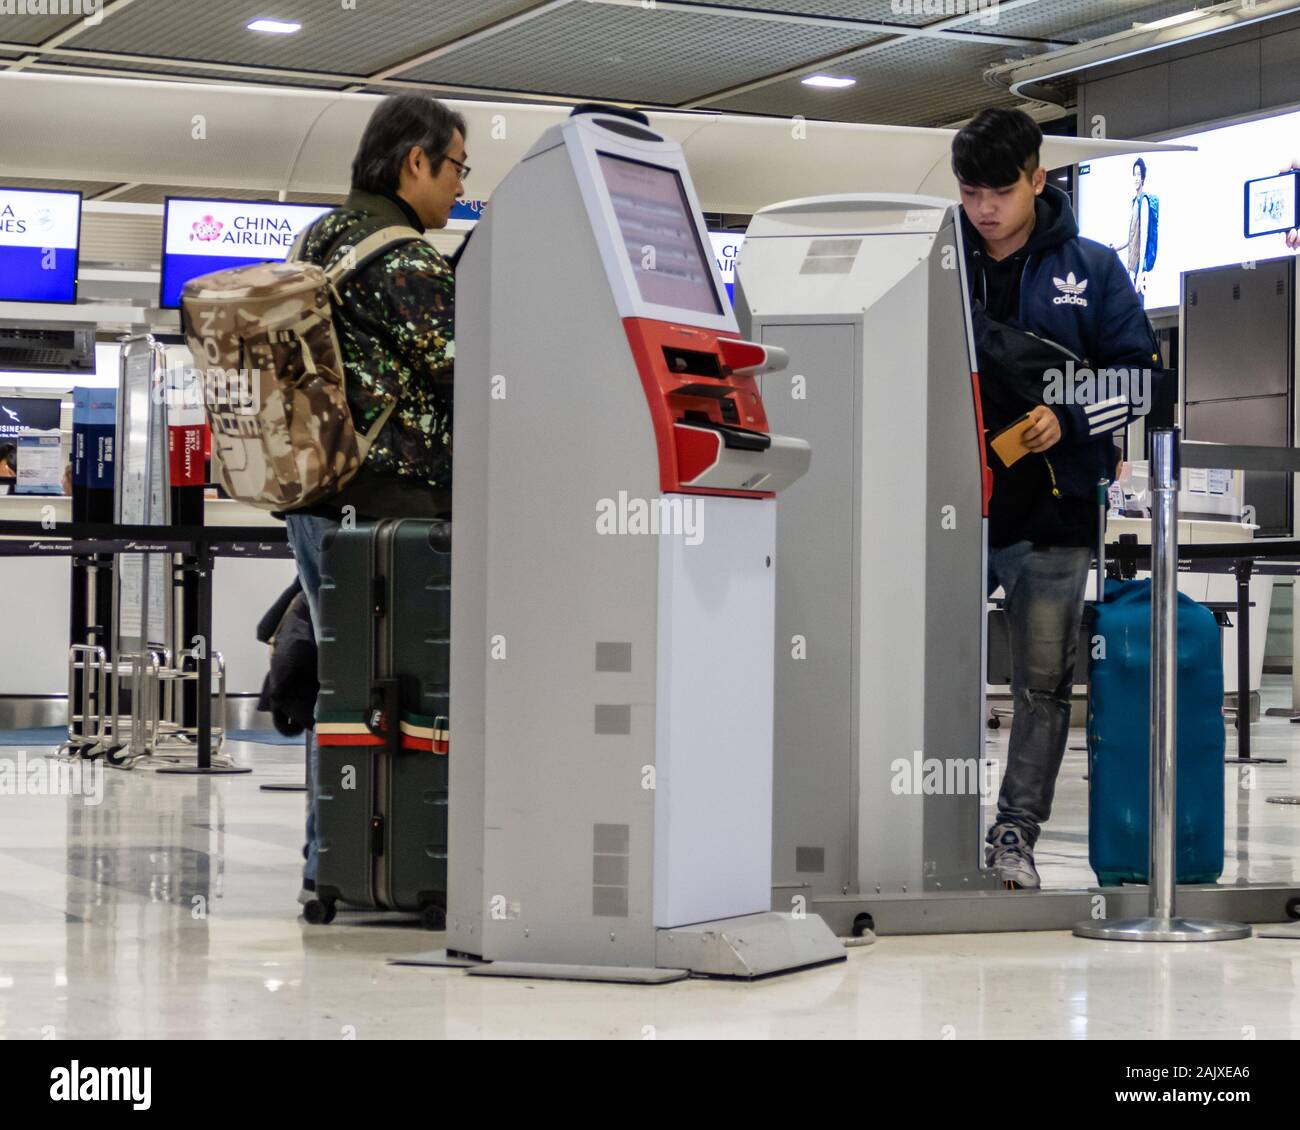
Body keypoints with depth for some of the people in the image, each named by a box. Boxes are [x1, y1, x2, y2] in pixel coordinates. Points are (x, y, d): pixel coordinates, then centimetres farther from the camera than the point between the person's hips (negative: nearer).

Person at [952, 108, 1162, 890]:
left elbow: (1142, 376, 4)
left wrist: (1067, 421, -11)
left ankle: (1016, 834, 11)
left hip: (1052, 510, -1)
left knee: (1044, 681, 2)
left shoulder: (1090, 269, 4)